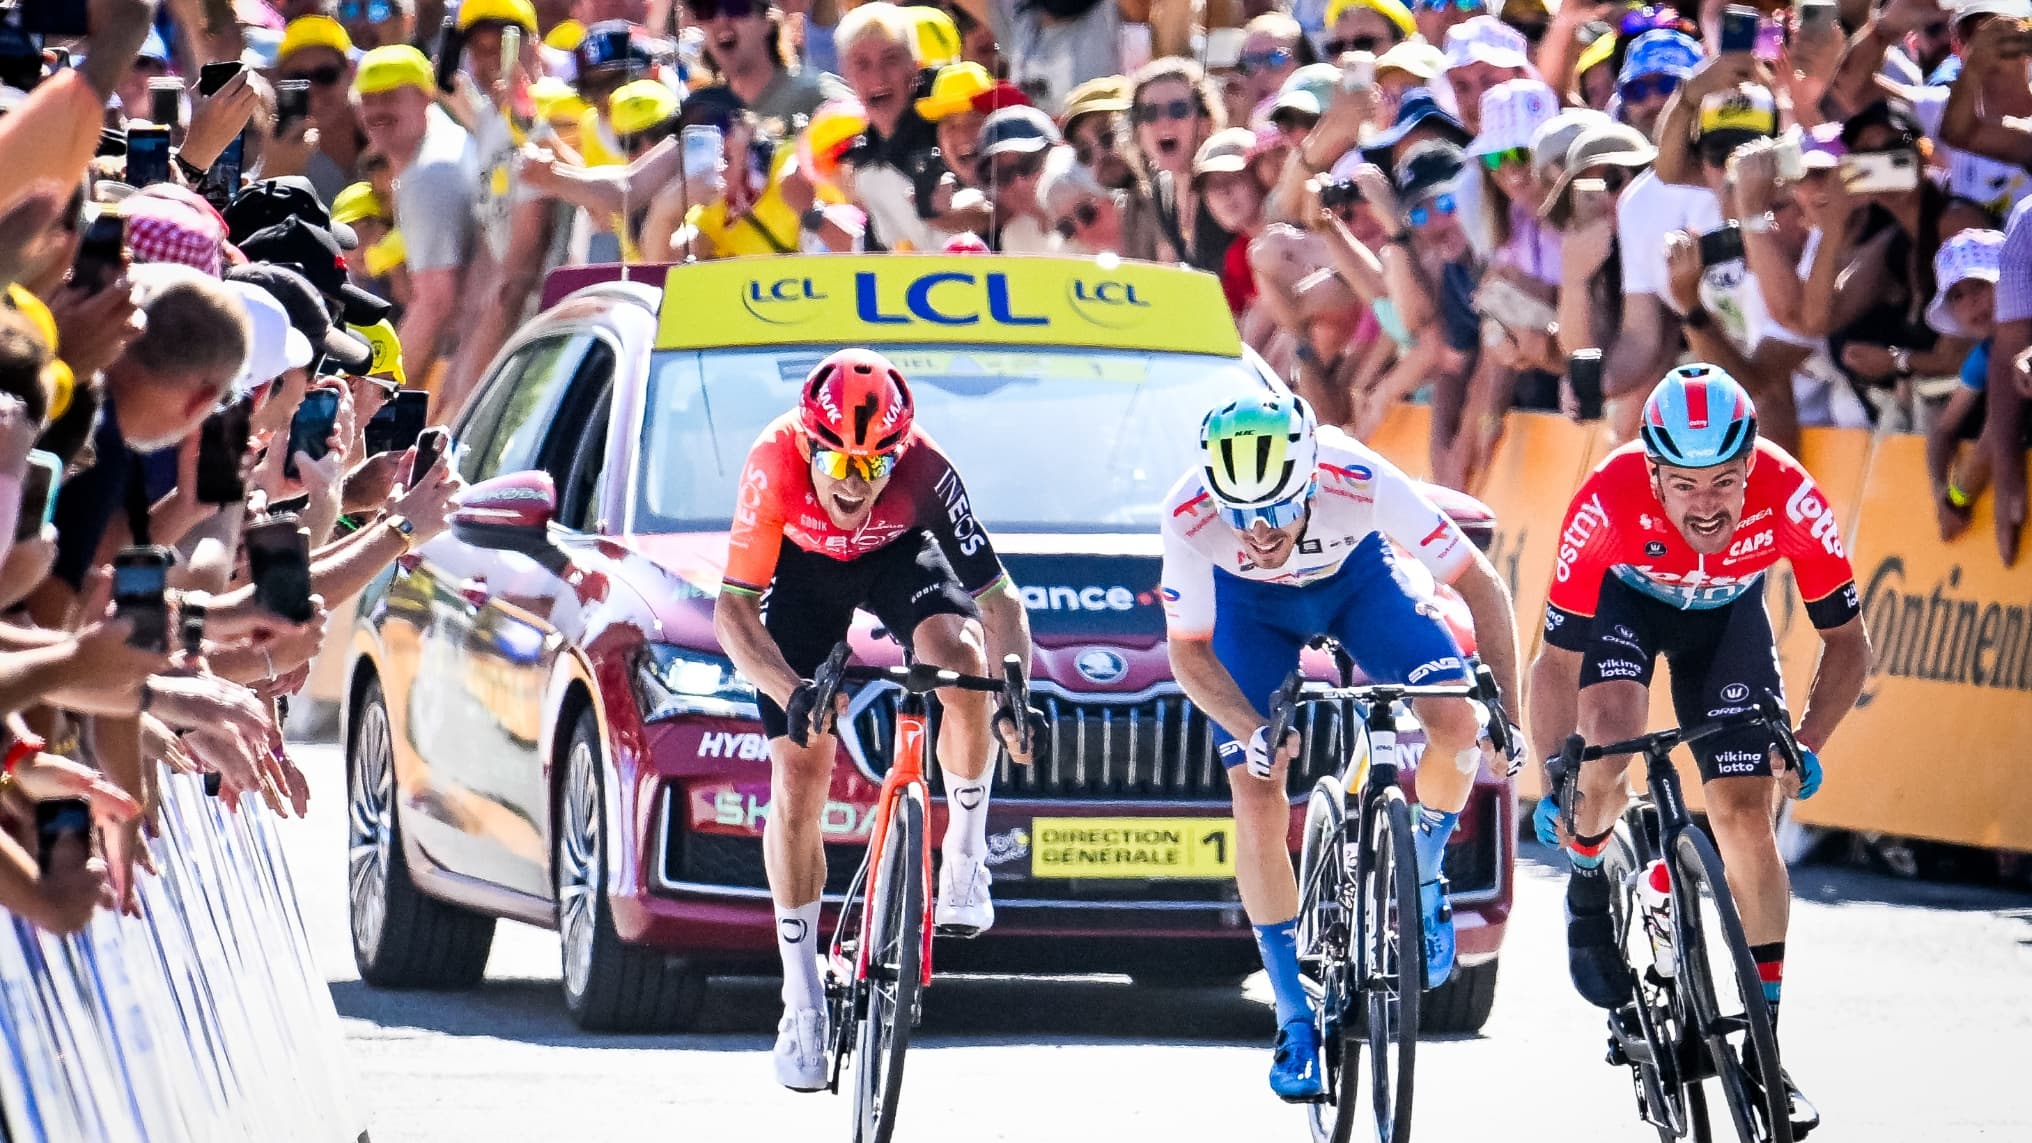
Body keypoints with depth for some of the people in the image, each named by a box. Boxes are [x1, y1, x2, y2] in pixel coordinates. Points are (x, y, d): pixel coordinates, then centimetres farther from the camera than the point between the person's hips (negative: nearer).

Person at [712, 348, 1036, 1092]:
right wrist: (789, 691, -50)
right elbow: (732, 609, -33)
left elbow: (1000, 602, -32)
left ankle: (965, 863, -13)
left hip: (898, 555, 0)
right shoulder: (774, 466, -37)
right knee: (797, 782, -7)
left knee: (961, 655, -34)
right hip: (802, 566, 0)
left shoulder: (925, 472, -36)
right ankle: (802, 1002, 5)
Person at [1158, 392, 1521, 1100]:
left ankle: (1422, 875, 7)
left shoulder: (1361, 482, -39)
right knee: (1257, 805, -12)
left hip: (1357, 575, 0)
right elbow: (1188, 650, -21)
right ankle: (1296, 1017, 3)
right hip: (1250, 604, 0)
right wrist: (1254, 732, -36)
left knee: (1456, 722, -23)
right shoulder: (1190, 516, -37)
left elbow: (1480, 586, -27)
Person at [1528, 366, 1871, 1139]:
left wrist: (1808, 745, -35)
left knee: (1746, 809, -9)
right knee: (1609, 728, -30)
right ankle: (1589, 881, 2)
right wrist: (1553, 783, -37)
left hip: (1726, 610, 1)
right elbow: (1557, 662, -29)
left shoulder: (1788, 497, -36)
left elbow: (1847, 643, -23)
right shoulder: (1608, 503, -39)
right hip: (1624, 593, -1)